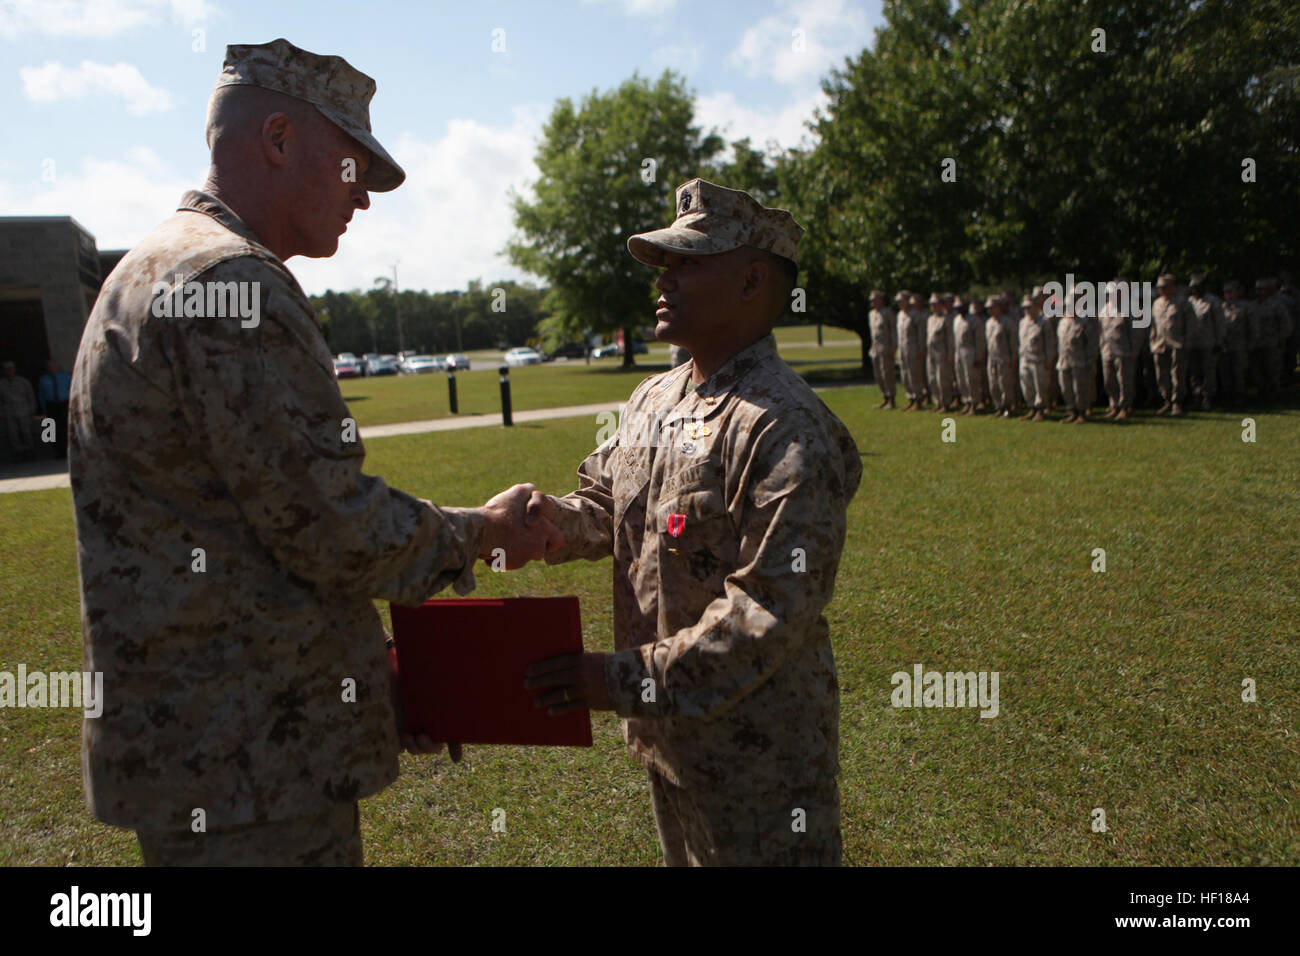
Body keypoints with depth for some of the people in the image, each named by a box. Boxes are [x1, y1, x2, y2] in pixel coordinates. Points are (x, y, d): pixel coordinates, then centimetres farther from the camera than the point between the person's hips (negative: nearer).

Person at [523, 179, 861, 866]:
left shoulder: (787, 429, -22)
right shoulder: (651, 400, 6)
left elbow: (772, 610, -26)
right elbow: (601, 509, 14)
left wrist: (630, 680, -27)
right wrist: (547, 516, -9)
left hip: (758, 752, -8)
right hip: (665, 733, 8)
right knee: (681, 855, 25)